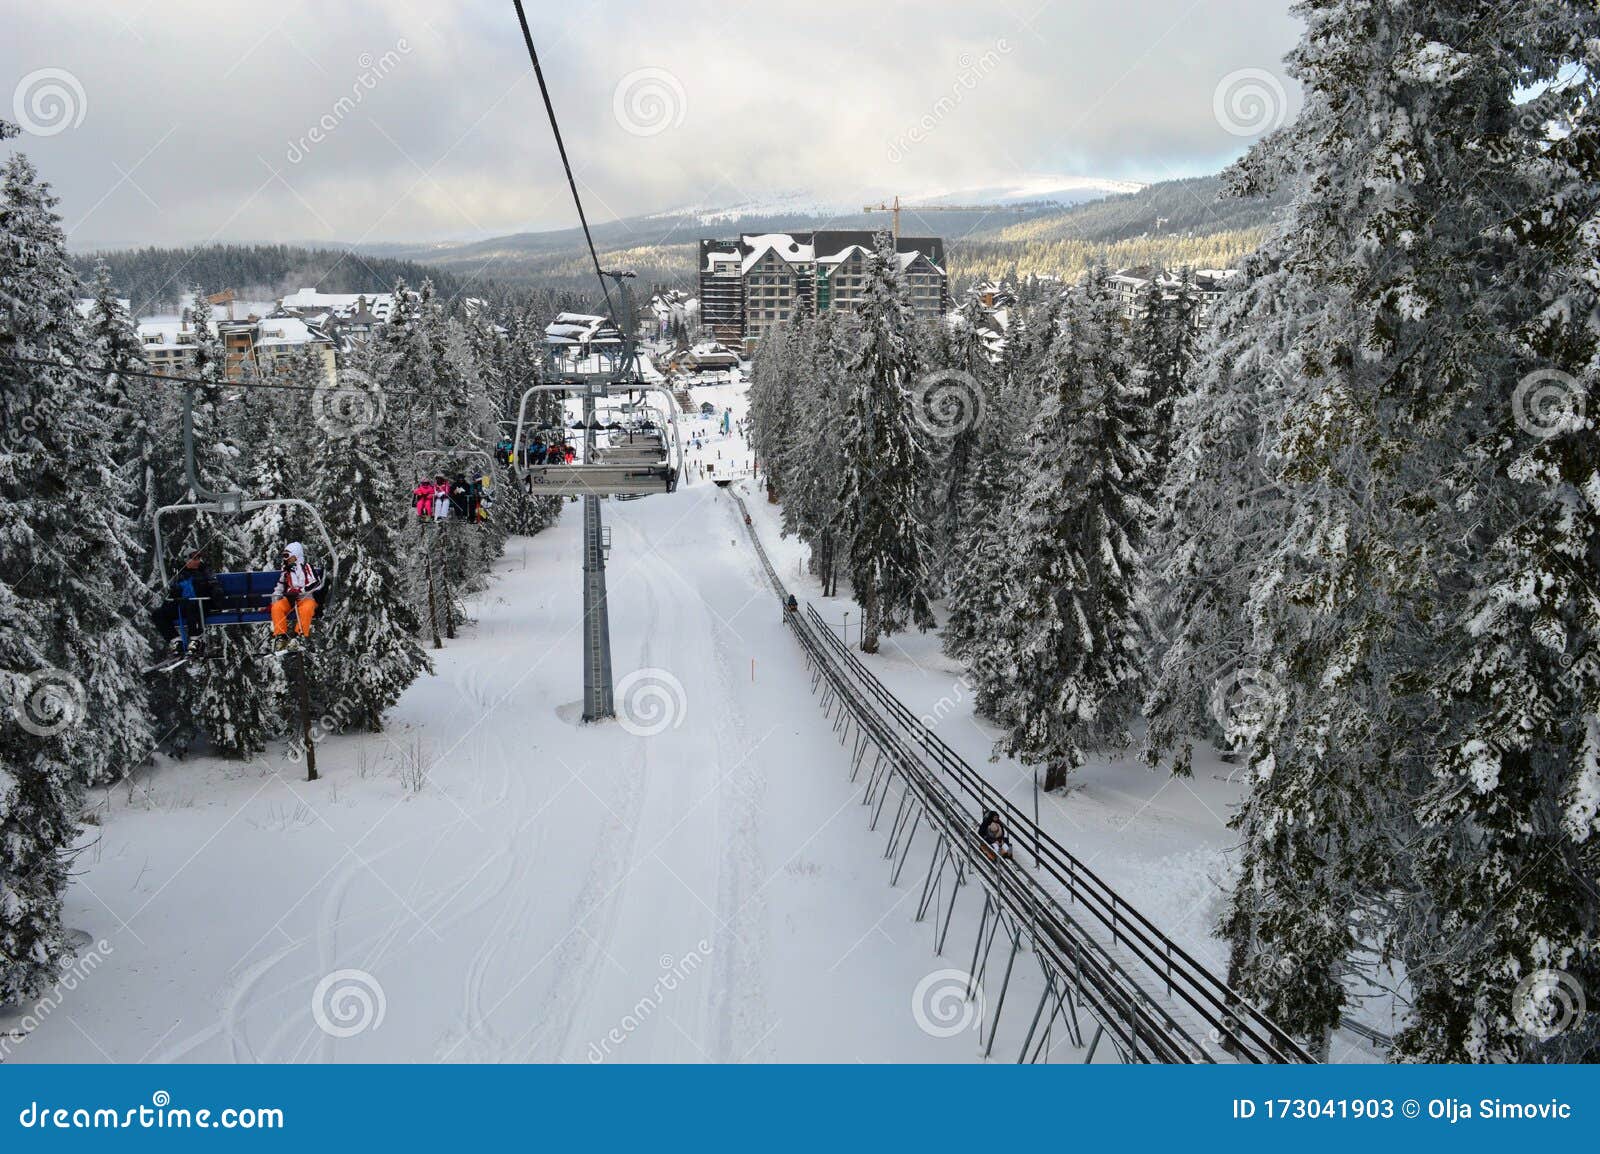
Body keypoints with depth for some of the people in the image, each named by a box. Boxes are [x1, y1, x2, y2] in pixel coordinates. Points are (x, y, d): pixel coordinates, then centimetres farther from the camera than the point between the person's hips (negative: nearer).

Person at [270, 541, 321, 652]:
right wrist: (274, 601, 9)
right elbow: (278, 589, 27)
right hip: (290, 600, 5)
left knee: (306, 608, -38)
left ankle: (300, 635, -36)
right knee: (277, 607, -25)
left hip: (306, 599, -5)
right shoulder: (286, 572, 21)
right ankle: (280, 635, -24)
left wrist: (298, 591, -22)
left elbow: (317, 583, -14)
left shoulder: (307, 568, 2)